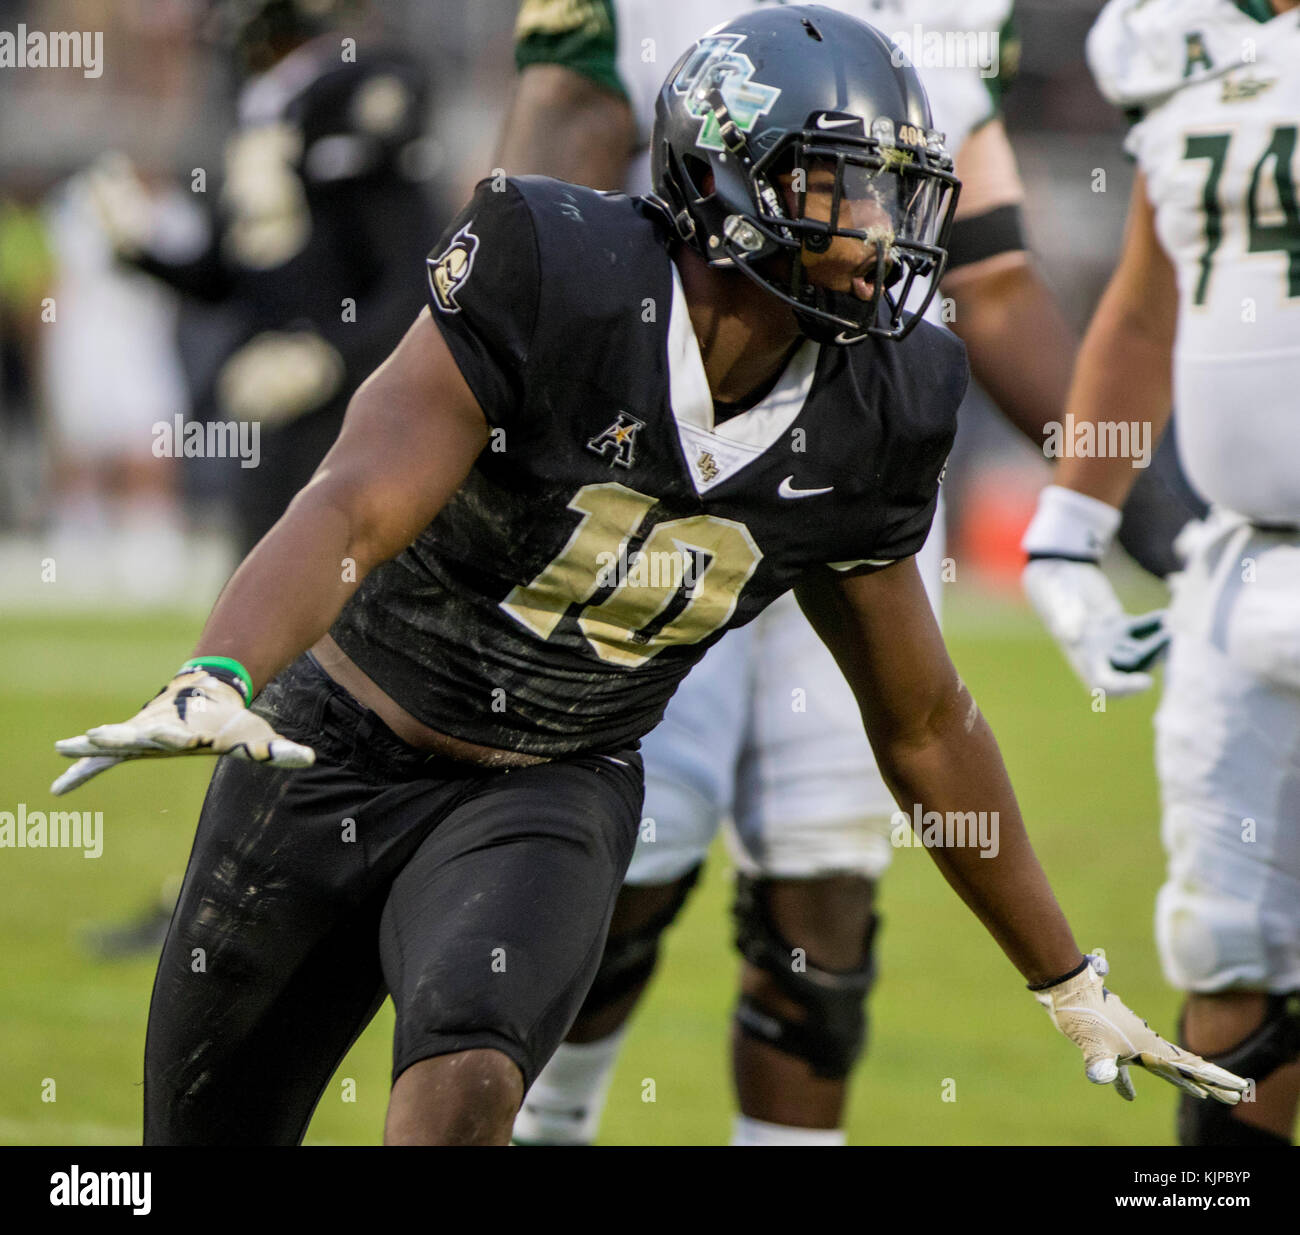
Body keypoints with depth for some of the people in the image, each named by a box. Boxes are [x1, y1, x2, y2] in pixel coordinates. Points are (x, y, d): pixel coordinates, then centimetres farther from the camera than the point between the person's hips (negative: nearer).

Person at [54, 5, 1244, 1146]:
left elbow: (926, 725, 6)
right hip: (328, 759, -2)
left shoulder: (856, 428, -8)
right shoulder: (554, 284, -22)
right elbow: (352, 510, -34)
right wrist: (211, 685, -54)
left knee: (464, 1092, -30)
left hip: (547, 803, 2)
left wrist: (1072, 986, 12)